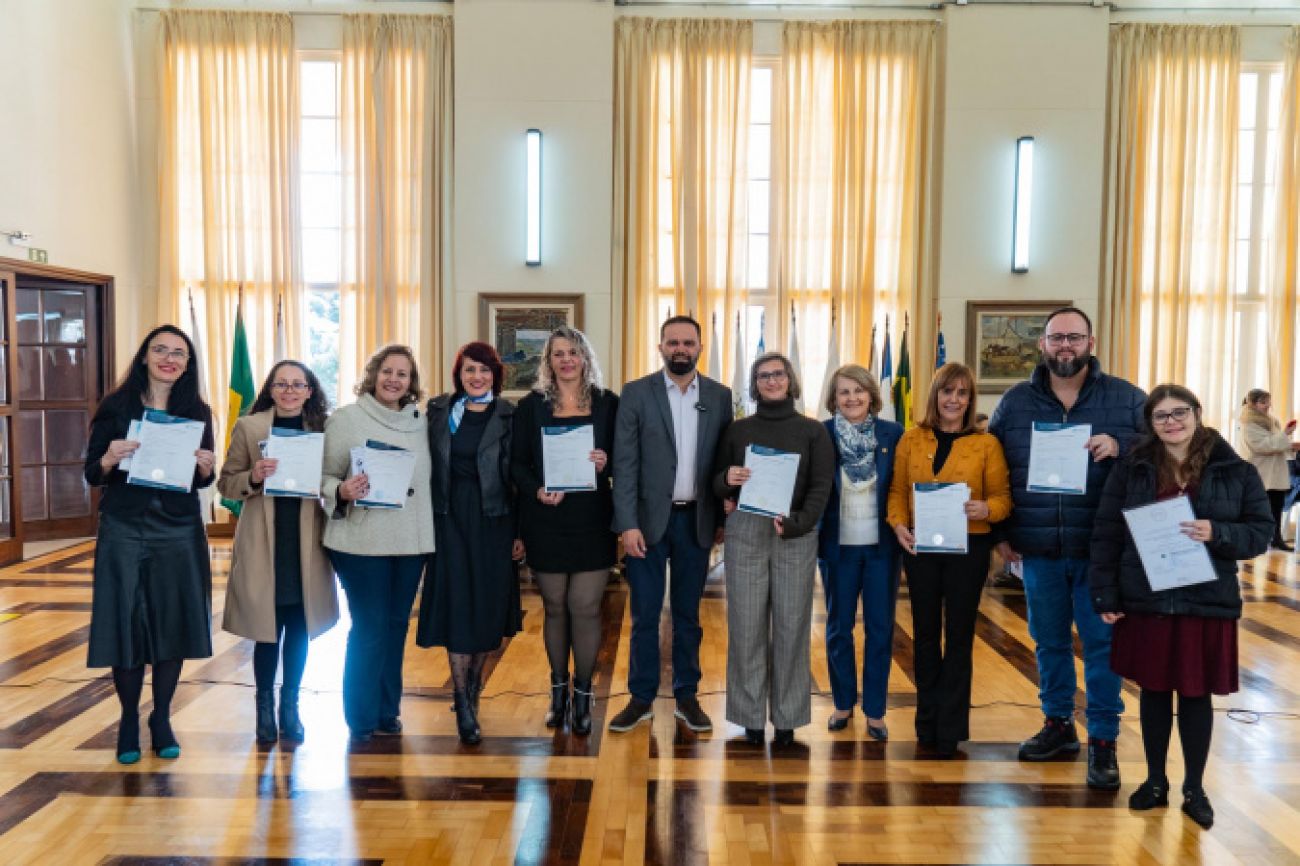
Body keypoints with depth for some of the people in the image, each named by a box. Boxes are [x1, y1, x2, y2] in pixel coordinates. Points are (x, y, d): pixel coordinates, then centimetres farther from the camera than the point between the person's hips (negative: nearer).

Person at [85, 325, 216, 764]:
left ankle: (162, 719, 23)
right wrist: (109, 459, -20)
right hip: (124, 532, -1)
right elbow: (92, 475, 1)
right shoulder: (115, 406, -1)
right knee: (125, 625, 3)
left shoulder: (198, 411, 3)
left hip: (180, 533, 1)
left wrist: (206, 467, -14)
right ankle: (129, 720, 22)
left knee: (173, 625, 5)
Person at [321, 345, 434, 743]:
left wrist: (428, 533, 5)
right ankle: (361, 721, 16)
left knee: (397, 625, 12)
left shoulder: (420, 423, 7)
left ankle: (387, 710, 28)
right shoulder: (345, 419, -3)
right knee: (369, 629, 0)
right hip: (362, 542, -4)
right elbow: (324, 476, -3)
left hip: (411, 542, 4)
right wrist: (342, 492, -24)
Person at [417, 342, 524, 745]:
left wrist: (521, 530, -3)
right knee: (456, 603, -3)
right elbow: (428, 466, 6)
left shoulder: (508, 416, 1)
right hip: (451, 518, 0)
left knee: (488, 604, 7)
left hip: (494, 519, 0)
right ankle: (463, 705, 3)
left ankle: (473, 684, 30)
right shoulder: (438, 411, 5)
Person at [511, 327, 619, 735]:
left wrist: (608, 462, -15)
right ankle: (558, 689, 27)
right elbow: (517, 463, 3)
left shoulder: (608, 404, 4)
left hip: (593, 521, 0)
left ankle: (582, 693, 16)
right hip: (546, 522, 1)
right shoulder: (531, 406, 4)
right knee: (555, 607, 10)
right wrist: (536, 490, -15)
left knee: (585, 608, -1)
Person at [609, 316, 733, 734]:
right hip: (648, 519, -2)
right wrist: (628, 524, -12)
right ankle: (641, 698, 20)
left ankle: (686, 697, 24)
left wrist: (725, 518, 4)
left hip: (697, 520, 2)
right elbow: (625, 463, -6)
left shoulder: (720, 396, 4)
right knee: (644, 614, 6)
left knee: (688, 614, 12)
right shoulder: (636, 393, -3)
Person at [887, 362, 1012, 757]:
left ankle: (950, 729, 17)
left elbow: (1002, 497, -2)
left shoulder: (987, 444, -2)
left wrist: (985, 509, -23)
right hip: (920, 547, 2)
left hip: (968, 548, -2)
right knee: (925, 632, 12)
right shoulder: (911, 439, 4)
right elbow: (897, 490, 4)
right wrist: (898, 524, -12)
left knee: (958, 636, 6)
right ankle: (927, 720, 26)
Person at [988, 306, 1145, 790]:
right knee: (1049, 641, 14)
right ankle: (1058, 725, 31)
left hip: (1101, 550, -2)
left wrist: (1120, 447, -17)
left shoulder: (1126, 398, 1)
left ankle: (1103, 741, 16)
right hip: (1037, 550, 2)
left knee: (1102, 644, 3)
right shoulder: (1015, 402, 5)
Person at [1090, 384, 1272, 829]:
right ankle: (1155, 781, 29)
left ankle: (1194, 788, 27)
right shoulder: (1131, 469, 0)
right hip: (1145, 601, 1)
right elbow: (1106, 534, 0)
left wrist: (1218, 534, -20)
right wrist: (1104, 596, -4)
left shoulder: (1235, 471, -1)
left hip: (1207, 603, 0)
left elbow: (1261, 532, 0)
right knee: (1154, 691, 12)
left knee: (1197, 695, 9)